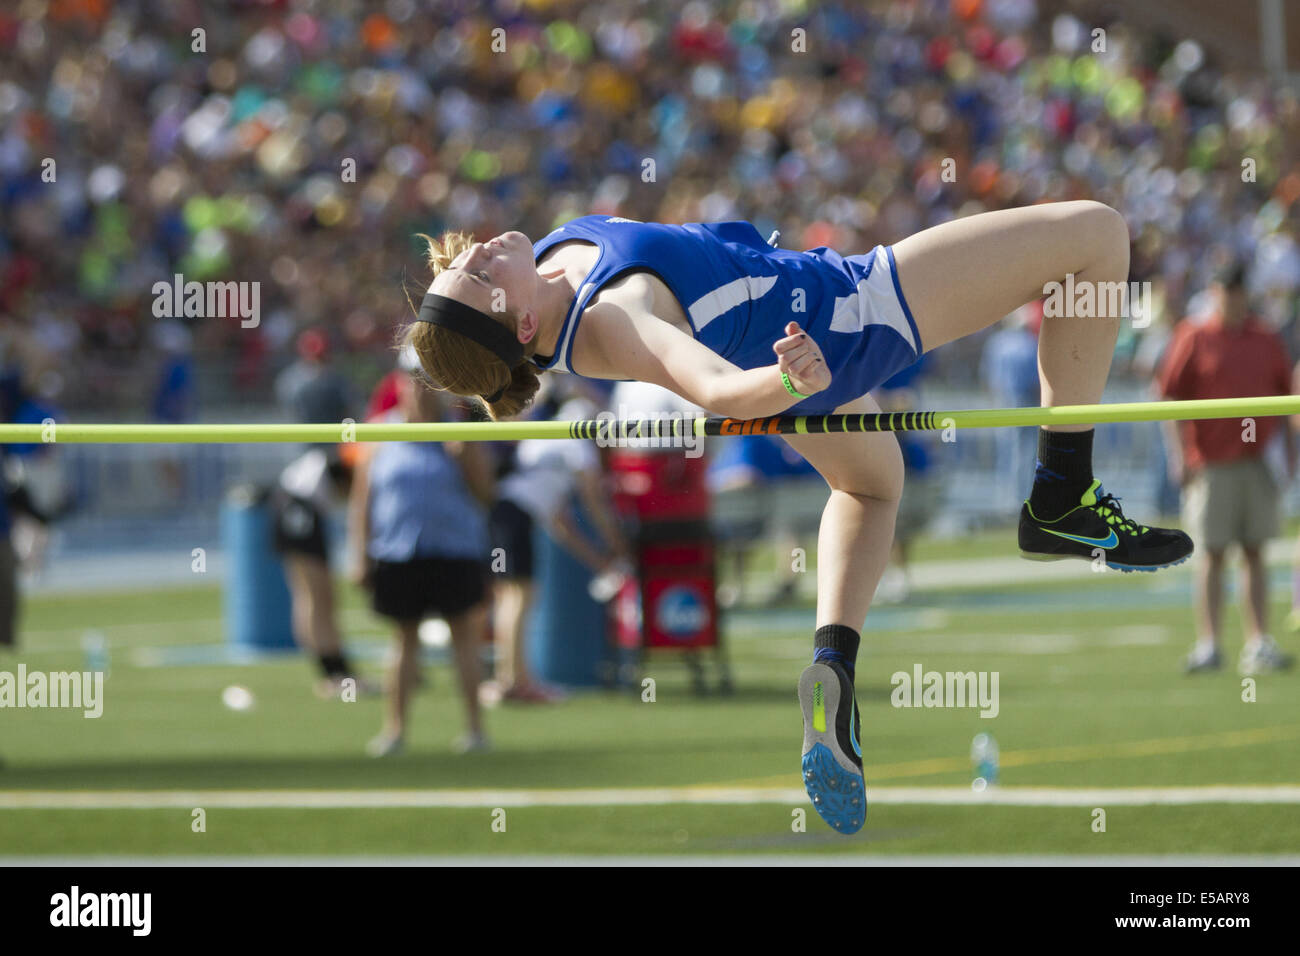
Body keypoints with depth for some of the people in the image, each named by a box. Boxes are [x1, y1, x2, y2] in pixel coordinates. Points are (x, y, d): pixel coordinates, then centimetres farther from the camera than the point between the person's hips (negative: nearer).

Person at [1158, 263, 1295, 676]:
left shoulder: (1269, 342, 11)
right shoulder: (1194, 339, 1)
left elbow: (1284, 396, 17)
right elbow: (1170, 396, -1)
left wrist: (1288, 446, 8)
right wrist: (1180, 451, -8)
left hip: (1259, 464, 3)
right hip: (1211, 464, -3)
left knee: (1255, 553, 4)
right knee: (1212, 554, -2)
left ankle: (1258, 643, 5)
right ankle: (1208, 645, -2)